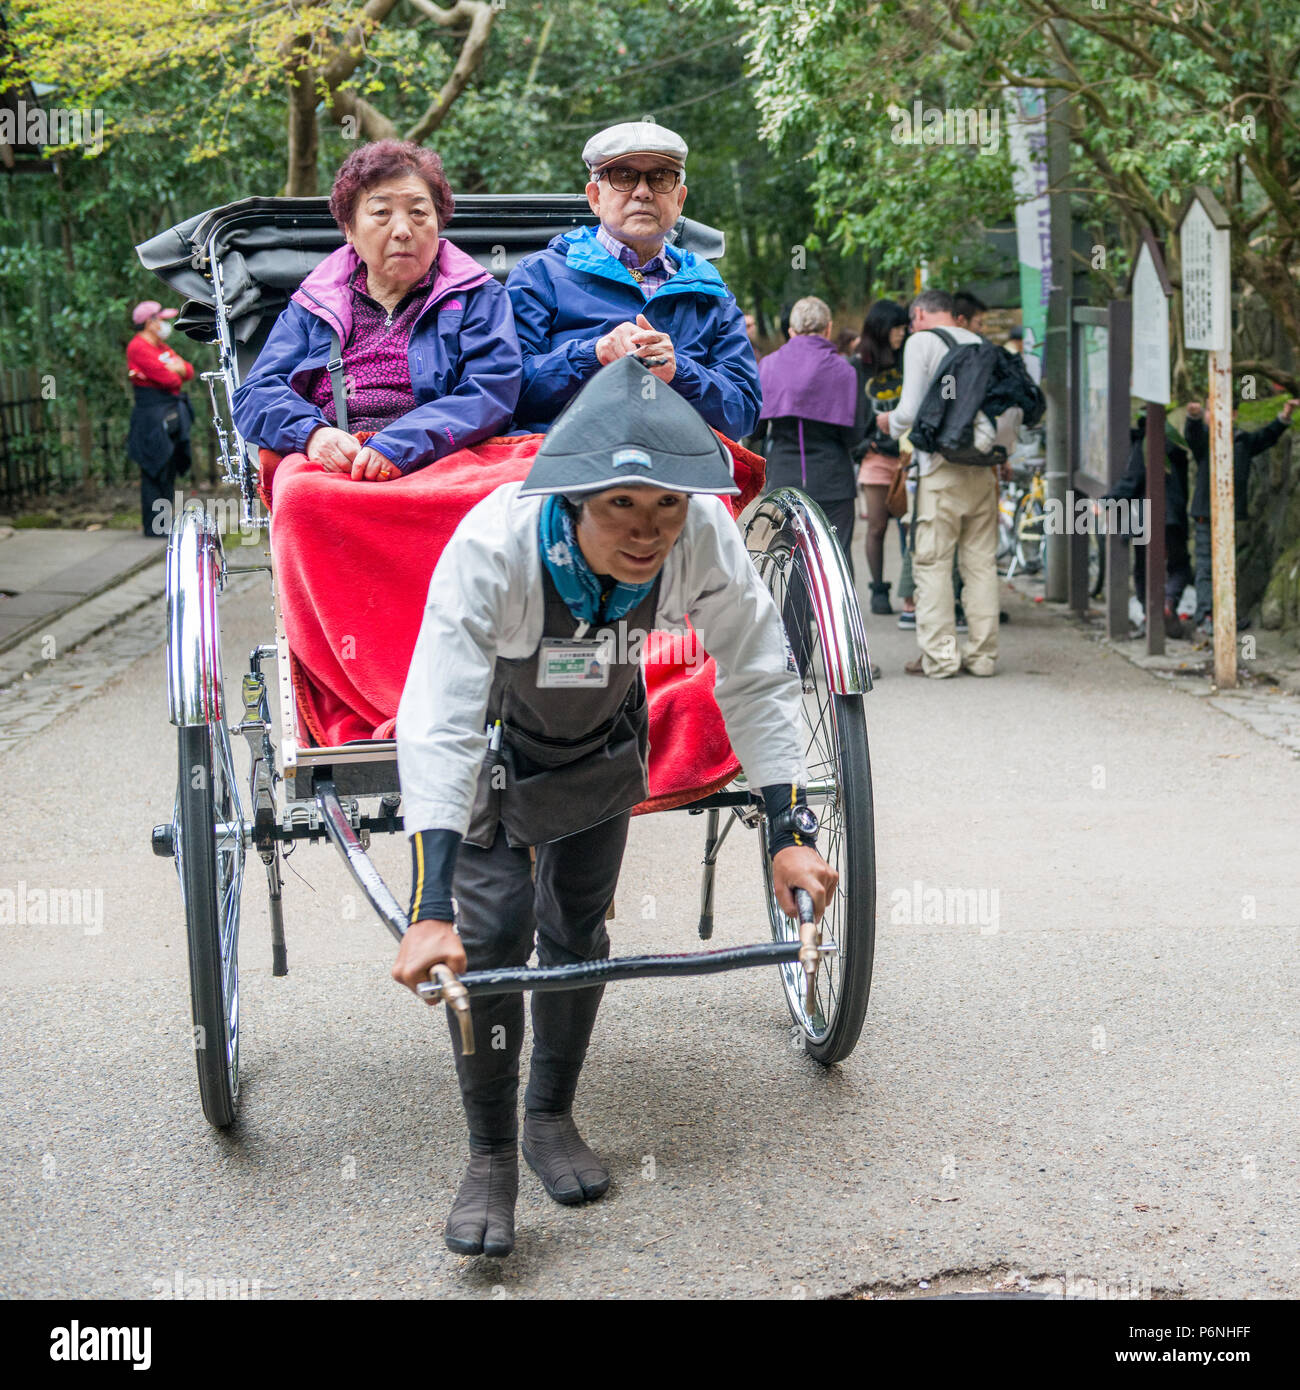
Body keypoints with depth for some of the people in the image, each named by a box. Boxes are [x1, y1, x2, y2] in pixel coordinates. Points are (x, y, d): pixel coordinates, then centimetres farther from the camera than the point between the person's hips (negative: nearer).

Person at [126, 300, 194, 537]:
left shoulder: (161, 347, 20)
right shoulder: (139, 347, -11)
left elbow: (189, 371, 15)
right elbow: (167, 379, -19)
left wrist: (176, 368, -6)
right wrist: (176, 373, 3)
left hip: (170, 417, 10)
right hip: (152, 416, -10)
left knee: (169, 471, 12)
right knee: (155, 471, -9)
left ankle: (164, 521, 18)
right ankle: (153, 525, -6)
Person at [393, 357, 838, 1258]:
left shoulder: (705, 536, -32)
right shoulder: (492, 545, -41)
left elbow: (758, 683, -20)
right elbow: (438, 731, -45)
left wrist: (790, 830, -26)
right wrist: (428, 910, -52)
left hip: (601, 736, 3)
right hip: (493, 737, -3)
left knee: (578, 927, 8)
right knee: (492, 930, -12)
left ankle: (552, 1118, 29)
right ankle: (491, 1158, 2)